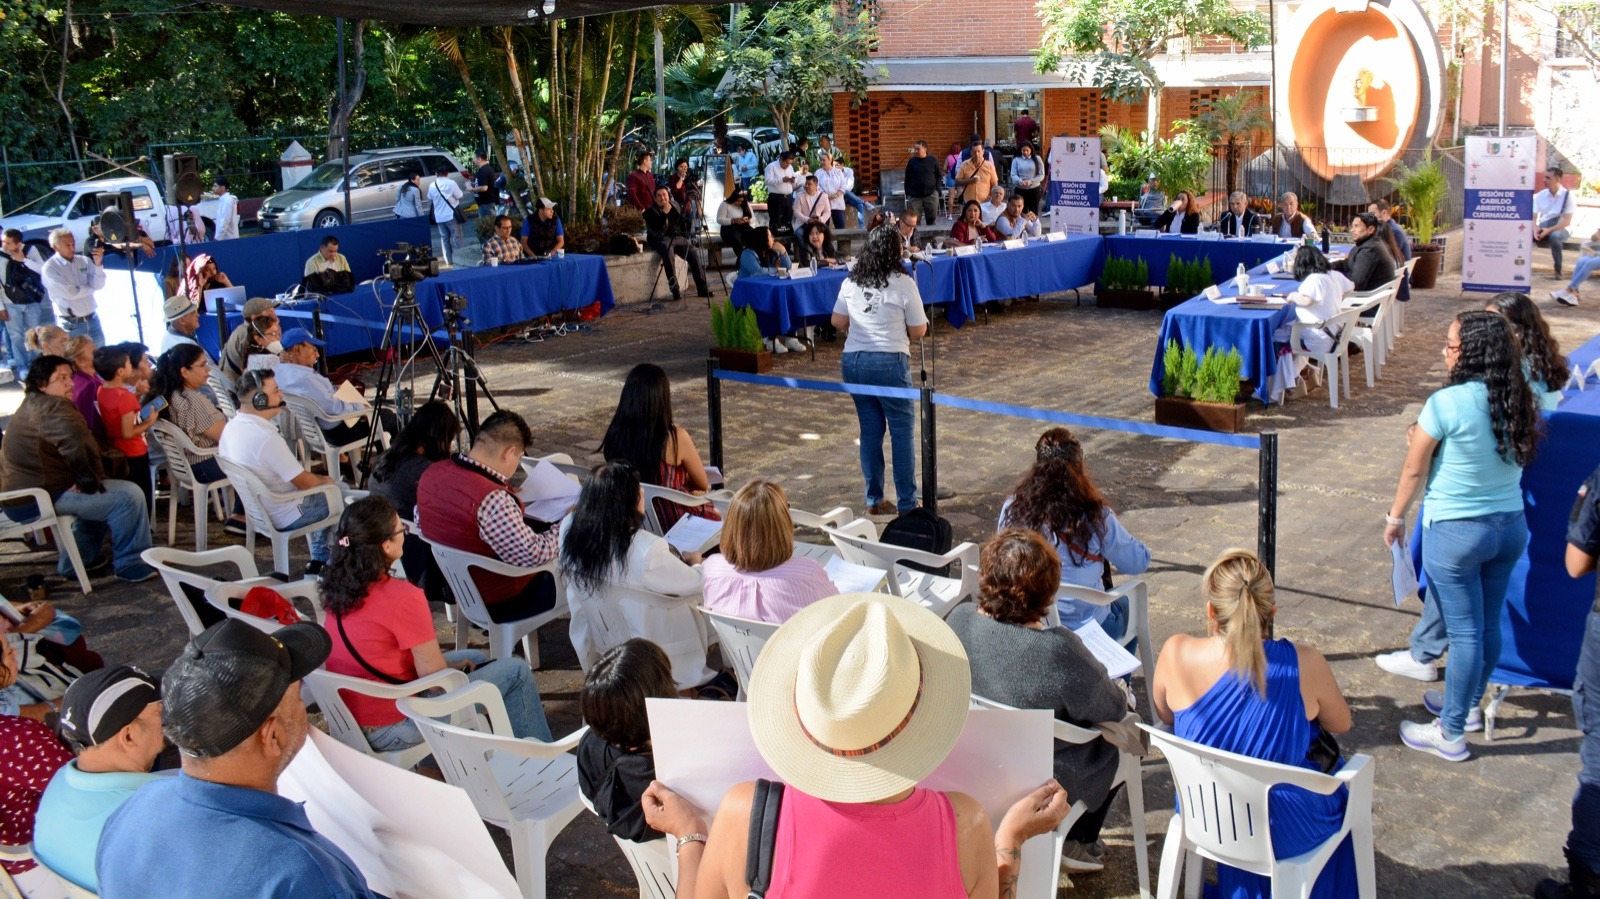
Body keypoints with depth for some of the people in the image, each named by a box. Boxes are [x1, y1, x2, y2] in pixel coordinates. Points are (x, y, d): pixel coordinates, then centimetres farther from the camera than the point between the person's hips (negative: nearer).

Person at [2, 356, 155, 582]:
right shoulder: (53, 407, -18)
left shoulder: (30, 405, 18)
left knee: (101, 494, 31)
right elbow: (80, 447, -34)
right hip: (45, 496, -11)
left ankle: (75, 560, 31)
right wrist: (90, 481, -19)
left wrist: (90, 480, 15)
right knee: (129, 495, -13)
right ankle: (130, 564, -3)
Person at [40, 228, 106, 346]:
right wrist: (91, 287, -3)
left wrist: (97, 264, -21)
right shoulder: (49, 268, -8)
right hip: (71, 324, -4)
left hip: (92, 319, 4)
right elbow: (69, 293, -16)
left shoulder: (85, 261, 4)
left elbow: (99, 285, -6)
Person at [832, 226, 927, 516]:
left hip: (853, 362, 5)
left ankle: (874, 500, 18)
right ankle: (907, 503, 7)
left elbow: (837, 321, 15)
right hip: (889, 363, -5)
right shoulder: (903, 283, -7)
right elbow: (918, 331, -3)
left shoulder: (851, 282, 6)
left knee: (870, 430, 12)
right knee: (902, 431, 4)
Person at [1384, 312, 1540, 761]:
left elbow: (1413, 470, -9)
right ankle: (1467, 703, 39)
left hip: (1456, 532, -6)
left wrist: (1395, 518, 5)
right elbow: (1520, 458, 13)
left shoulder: (1447, 403, -19)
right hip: (1511, 526, 6)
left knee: (1465, 632, 2)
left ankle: (1450, 734, 14)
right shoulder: (1521, 402, -2)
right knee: (1489, 626, 19)